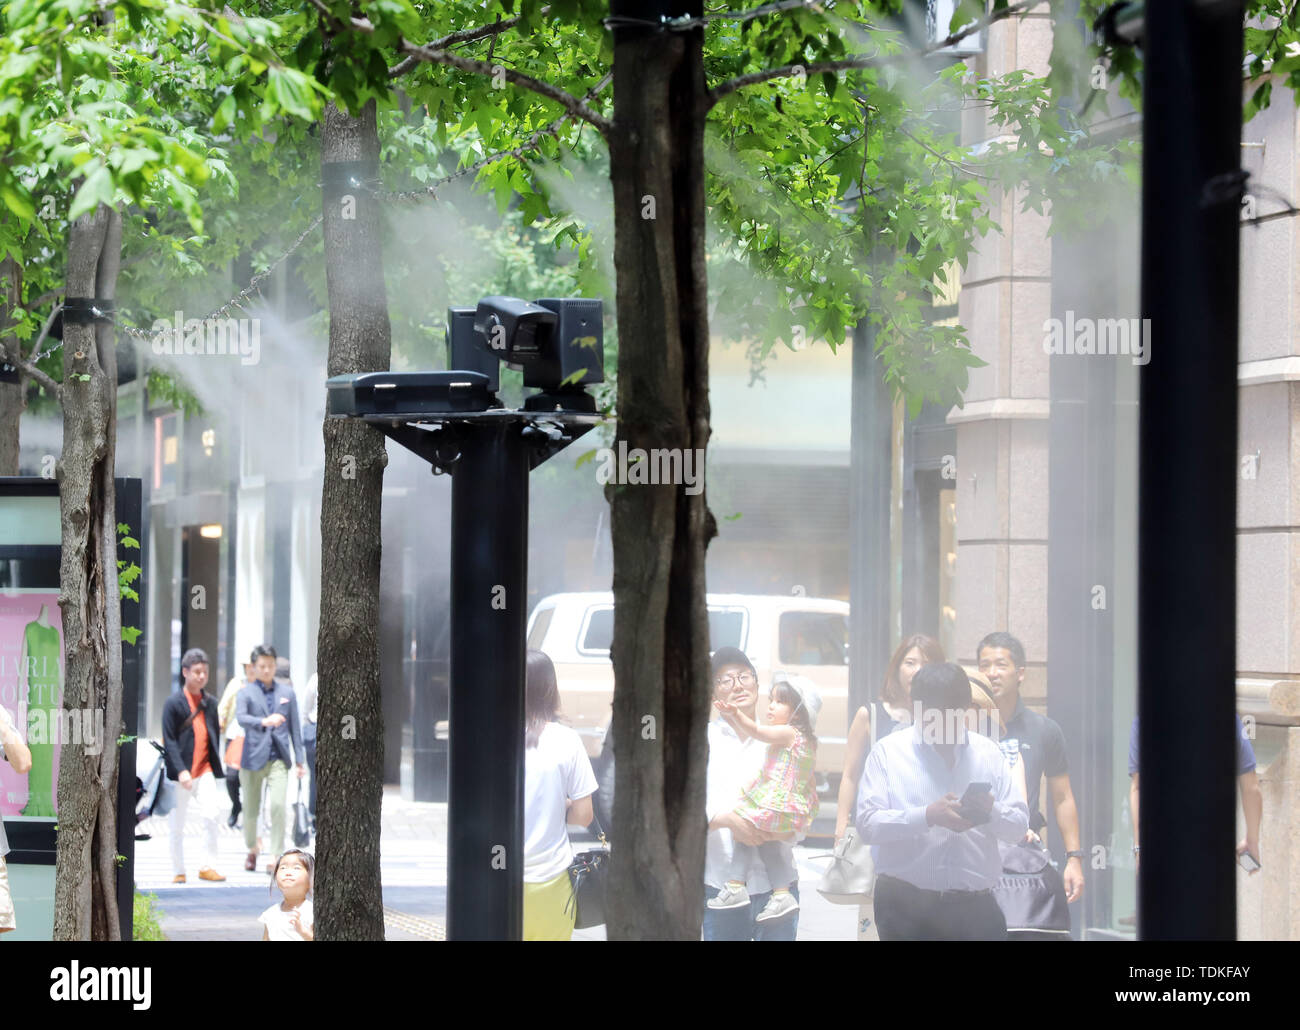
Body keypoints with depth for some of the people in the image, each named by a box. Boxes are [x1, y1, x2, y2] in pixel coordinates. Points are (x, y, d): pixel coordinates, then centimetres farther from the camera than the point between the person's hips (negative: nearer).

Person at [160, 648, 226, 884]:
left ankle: (208, 867, -7)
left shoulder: (210, 702, 11)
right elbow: (169, 741, -9)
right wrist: (180, 771, -18)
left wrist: (216, 765, 10)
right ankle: (178, 871, 14)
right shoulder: (174, 703, -4)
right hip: (182, 773, -3)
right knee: (178, 826, 5)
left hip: (205, 769, 3)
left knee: (210, 817, -13)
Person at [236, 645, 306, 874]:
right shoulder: (246, 693, 2)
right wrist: (264, 722, -36)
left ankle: (276, 857, -13)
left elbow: (294, 728, 14)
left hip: (279, 758, 1)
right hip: (253, 758, -1)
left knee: (278, 805, -16)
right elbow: (241, 717, -17)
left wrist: (300, 760, 10)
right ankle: (252, 850, 32)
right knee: (251, 810, 7)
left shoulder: (287, 693, 11)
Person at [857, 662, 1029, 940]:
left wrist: (992, 811, -14)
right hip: (905, 905, -2)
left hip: (974, 905, 2)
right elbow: (868, 824, -9)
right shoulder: (888, 752, 3)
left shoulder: (988, 753, 13)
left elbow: (1018, 824, 9)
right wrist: (927, 816, -23)